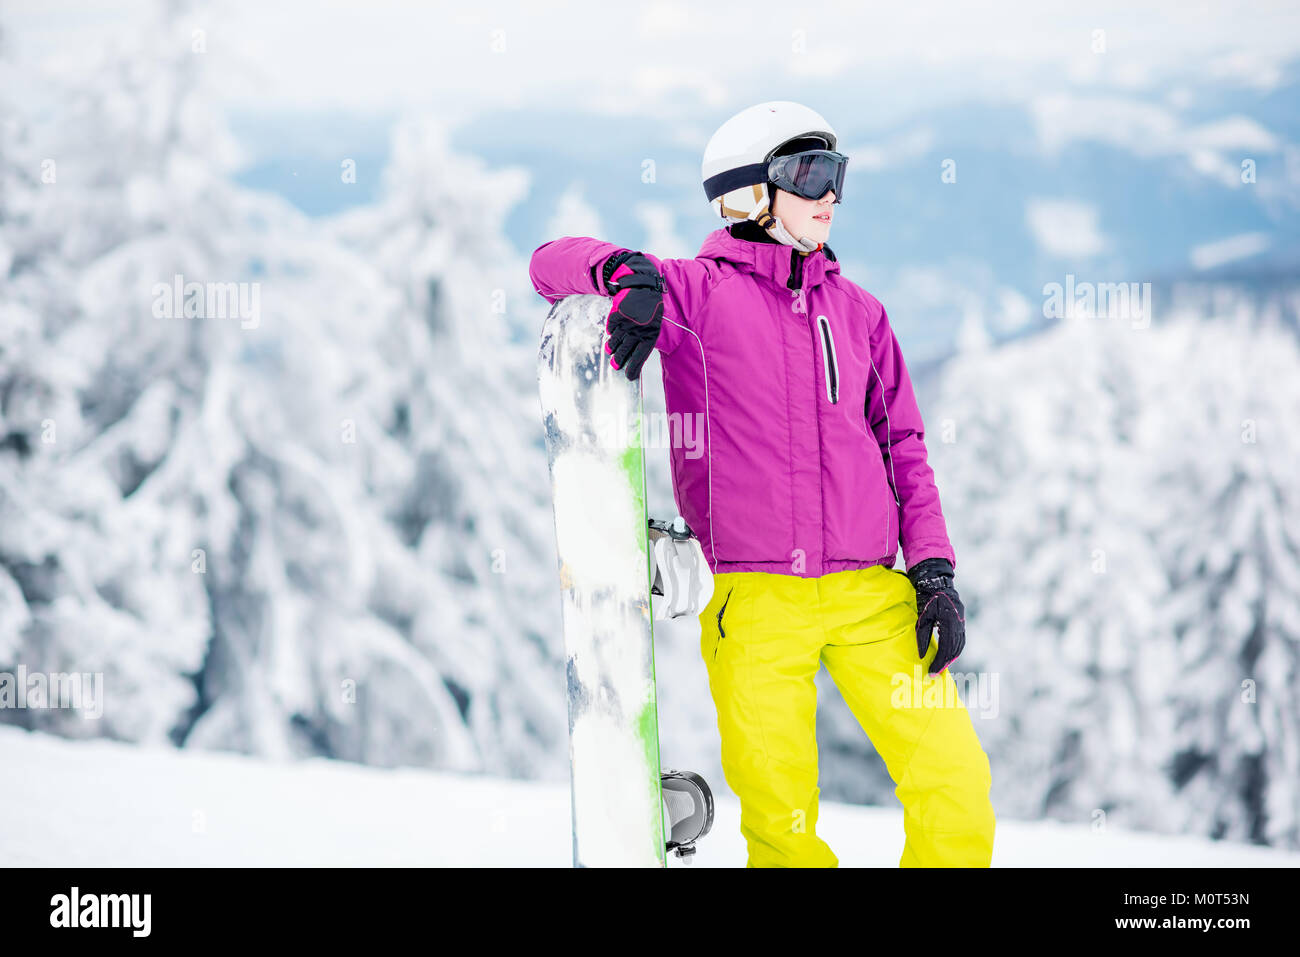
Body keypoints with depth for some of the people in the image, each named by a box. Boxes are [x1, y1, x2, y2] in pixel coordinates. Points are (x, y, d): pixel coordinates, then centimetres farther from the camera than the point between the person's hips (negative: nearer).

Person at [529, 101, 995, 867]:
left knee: (955, 779, -4)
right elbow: (553, 263, -2)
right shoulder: (697, 292, 3)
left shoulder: (857, 311, 16)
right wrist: (628, 273, -23)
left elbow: (903, 448, 17)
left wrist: (934, 571, 7)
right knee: (780, 821, -2)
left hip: (871, 596, 3)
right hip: (757, 600, -3)